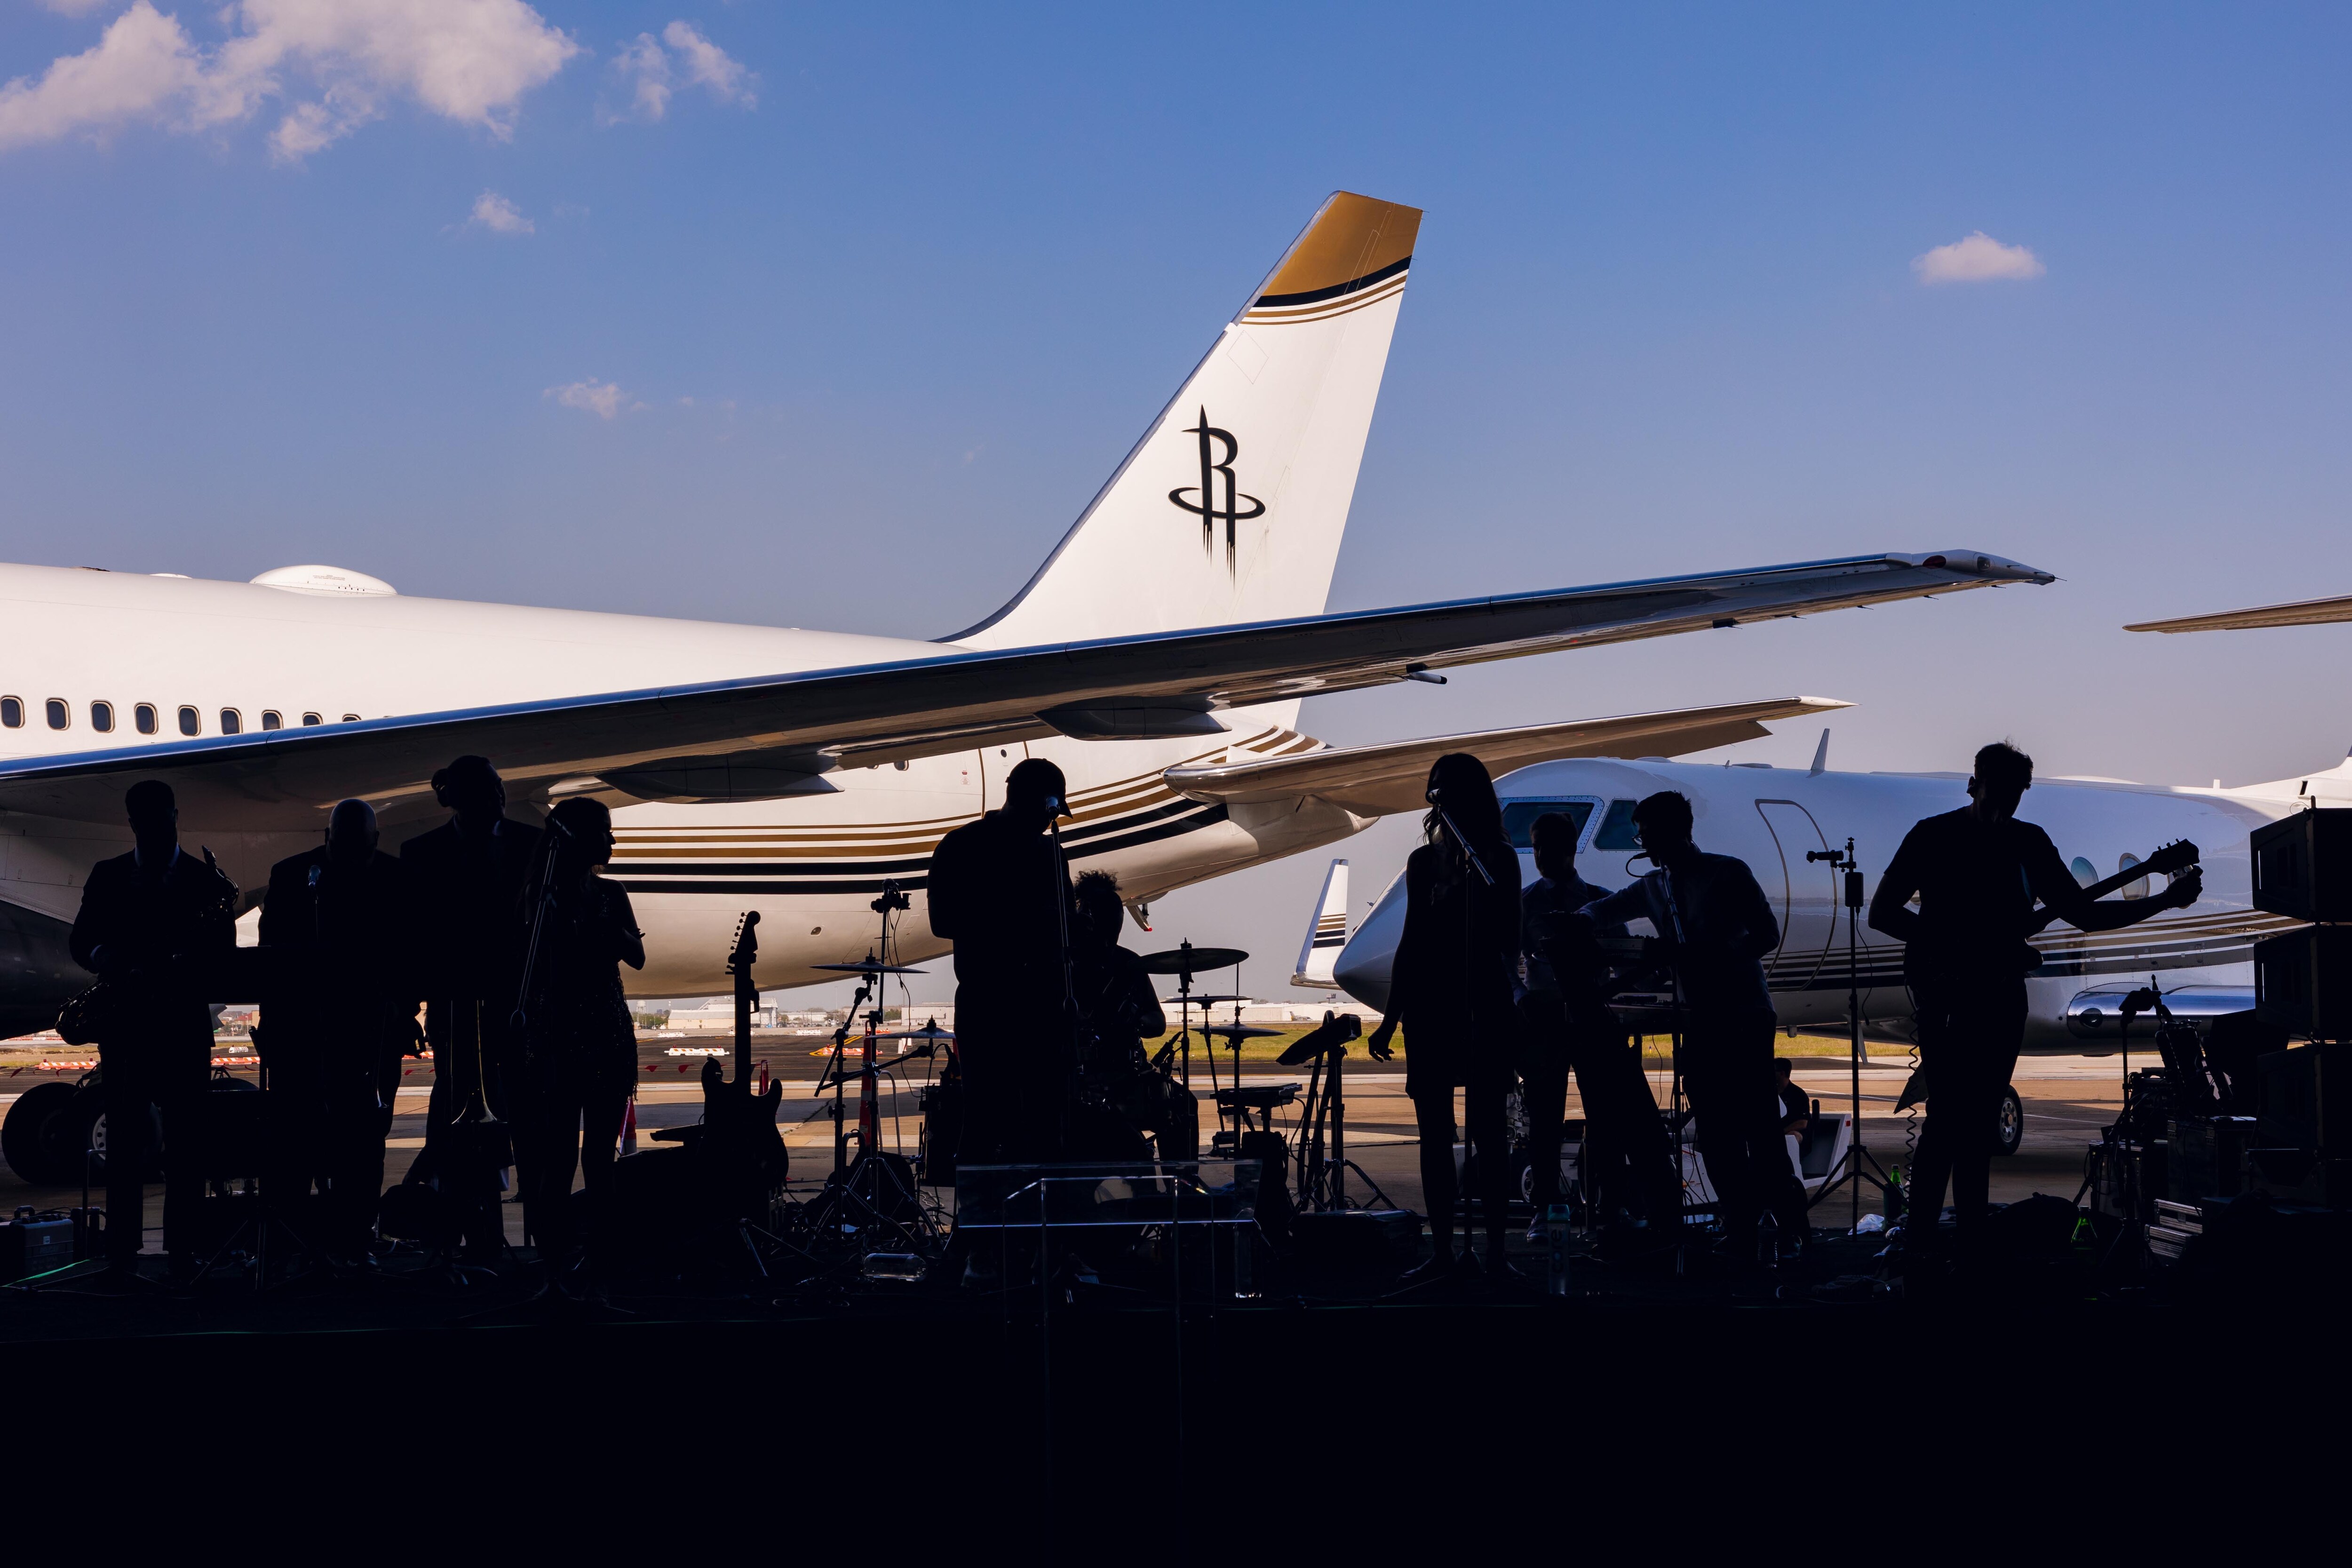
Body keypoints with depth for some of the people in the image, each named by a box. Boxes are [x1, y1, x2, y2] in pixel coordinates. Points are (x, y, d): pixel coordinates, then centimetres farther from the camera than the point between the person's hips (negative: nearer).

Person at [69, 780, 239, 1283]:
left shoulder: (205, 878, 8)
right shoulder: (108, 876, 13)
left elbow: (223, 951, 2)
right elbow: (81, 940, 9)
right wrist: (103, 957, -13)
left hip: (184, 1023, -1)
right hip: (123, 1023, 1)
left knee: (185, 1138, -1)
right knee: (125, 1138, -3)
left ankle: (183, 1249, 2)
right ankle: (122, 1252, -3)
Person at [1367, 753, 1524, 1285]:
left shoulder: (1498, 860, -2)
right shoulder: (1424, 861, 11)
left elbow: (1507, 942, -11)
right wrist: (1391, 1020, 14)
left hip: (1484, 1009, -4)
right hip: (1430, 1009, 5)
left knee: (1487, 1130, -3)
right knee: (1435, 1134, 5)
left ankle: (1496, 1251, 1)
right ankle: (1443, 1250, 11)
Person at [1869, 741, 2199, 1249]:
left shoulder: (2029, 843, 8)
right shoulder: (1933, 837, -5)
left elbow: (2083, 913, 9)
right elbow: (1881, 913, -9)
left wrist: (2165, 900, 1)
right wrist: (1961, 944, -13)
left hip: (2001, 995, 5)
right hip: (1944, 993, -5)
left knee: (1979, 1121, 7)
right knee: (1949, 1112, -13)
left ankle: (1971, 1240, 11)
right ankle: (1918, 1241, -12)